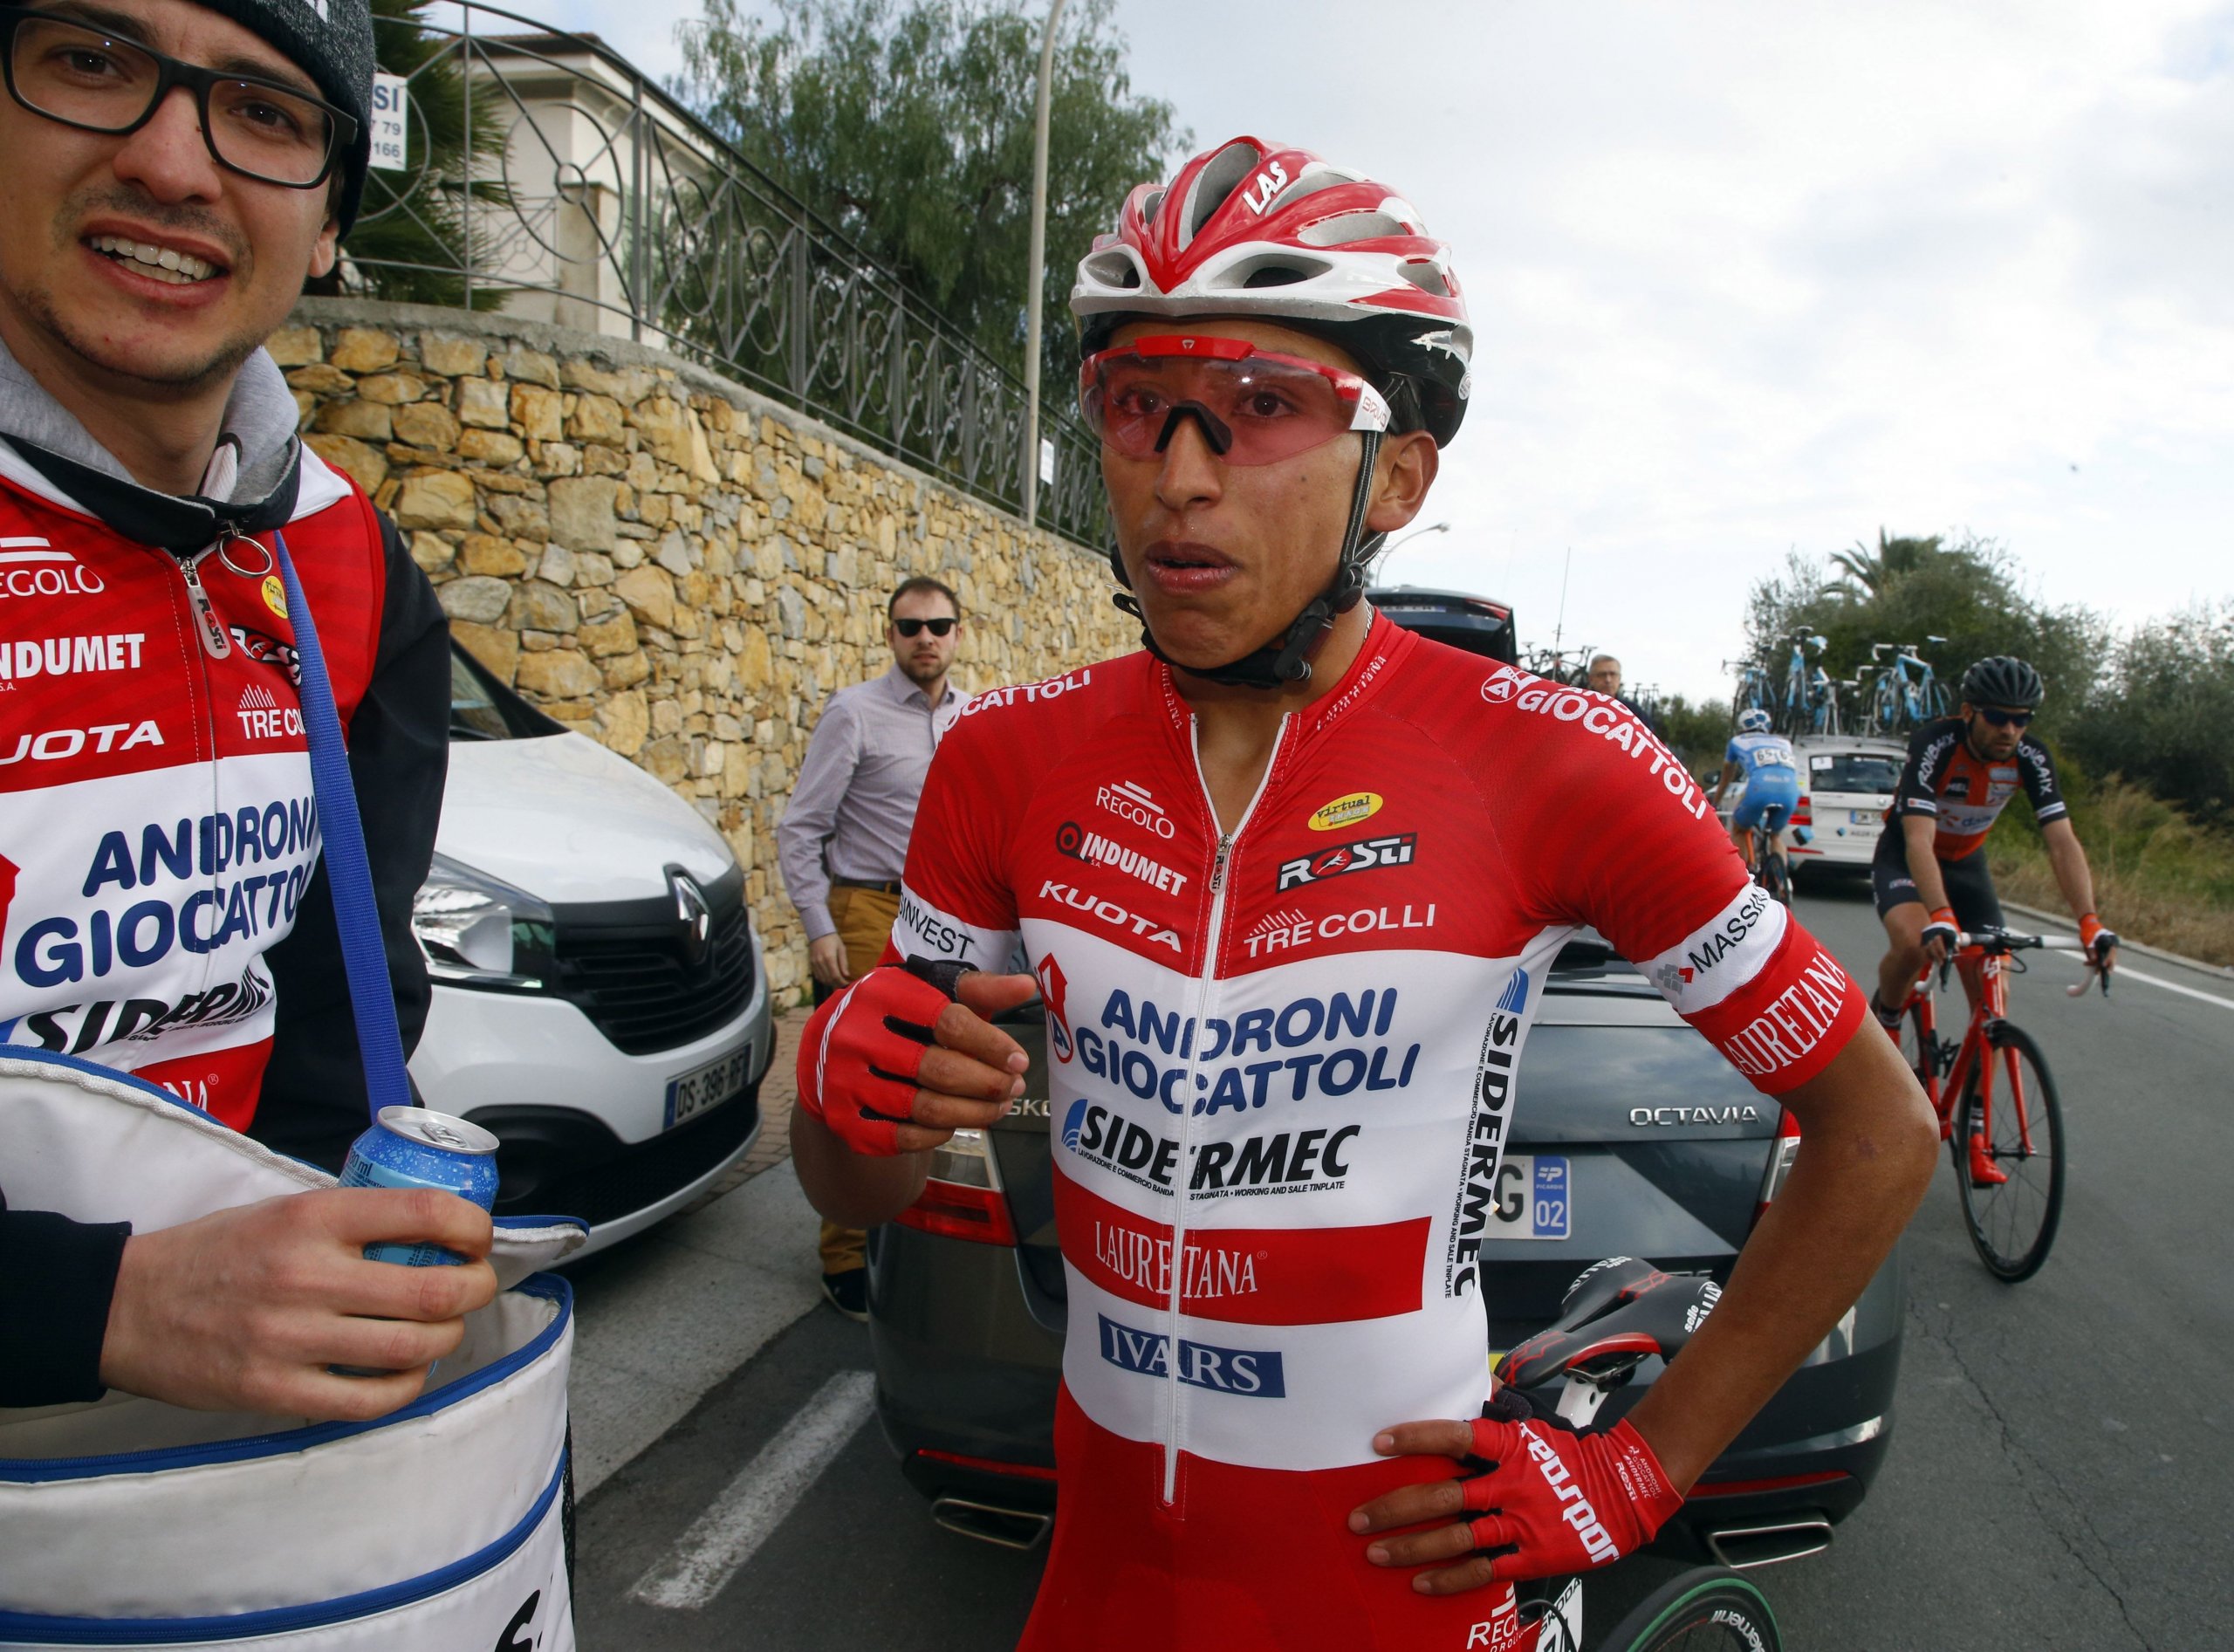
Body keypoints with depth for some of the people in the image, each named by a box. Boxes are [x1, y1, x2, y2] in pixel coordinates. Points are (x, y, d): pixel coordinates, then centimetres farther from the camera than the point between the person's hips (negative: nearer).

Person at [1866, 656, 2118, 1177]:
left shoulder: (2030, 757, -18)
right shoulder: (1934, 744, -31)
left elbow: (2062, 843, -24)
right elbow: (1919, 841, -41)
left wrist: (2091, 923, -37)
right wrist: (1939, 918, -55)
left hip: (1966, 861, 4)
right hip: (1904, 856, -4)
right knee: (1912, 942, -37)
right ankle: (1882, 1026, -5)